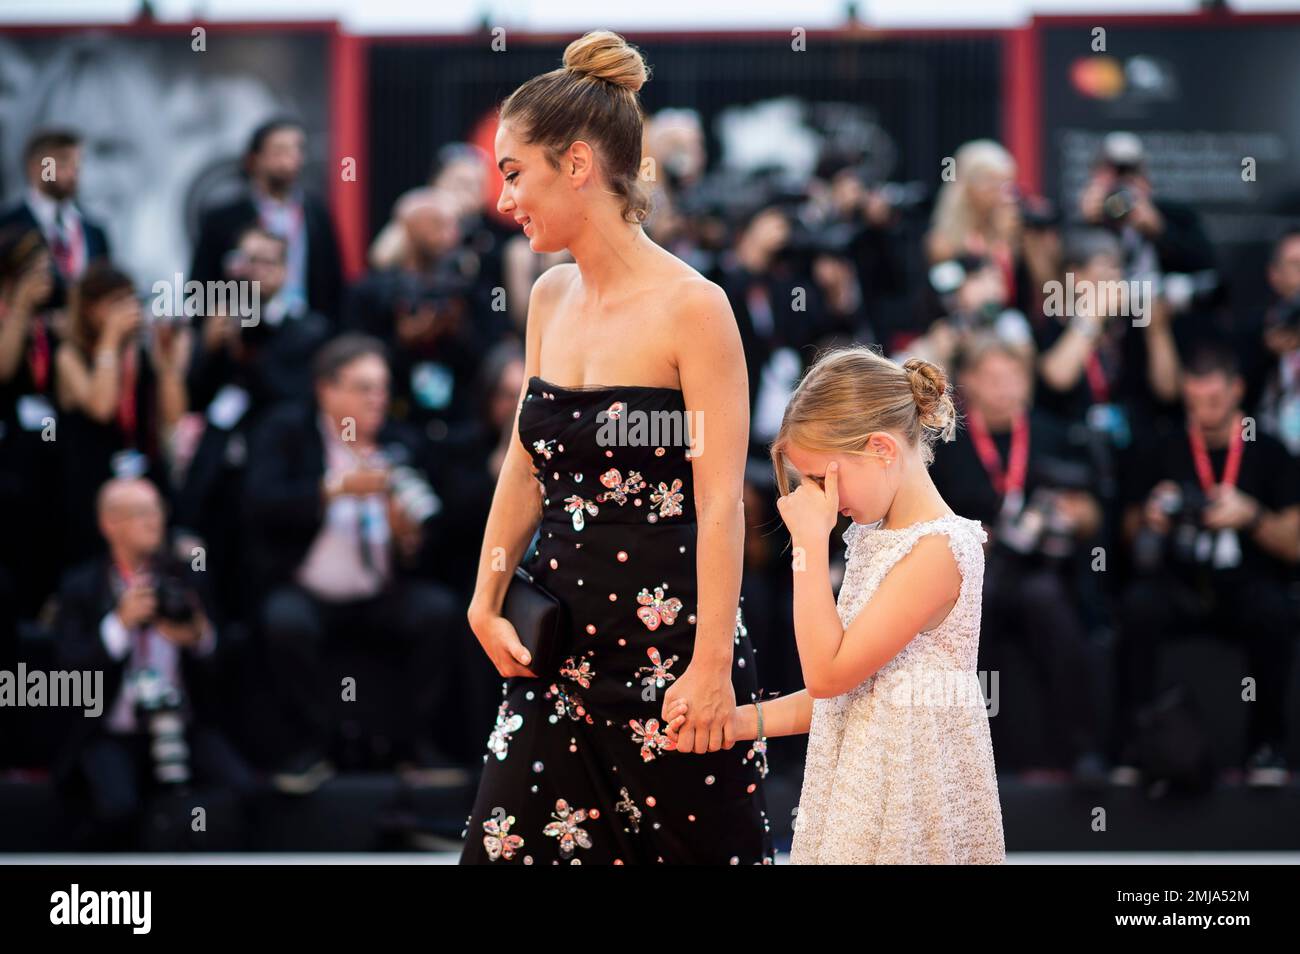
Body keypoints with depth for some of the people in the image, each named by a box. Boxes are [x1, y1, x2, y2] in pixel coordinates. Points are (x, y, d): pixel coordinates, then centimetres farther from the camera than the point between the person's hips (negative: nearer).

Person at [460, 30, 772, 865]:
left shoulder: (691, 308, -13)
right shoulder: (551, 298, 8)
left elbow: (721, 502, -16)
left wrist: (713, 664, -20)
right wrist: (487, 604, 6)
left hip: (669, 637, -7)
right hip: (562, 639, 7)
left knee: (698, 843, 2)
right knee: (514, 841, 4)